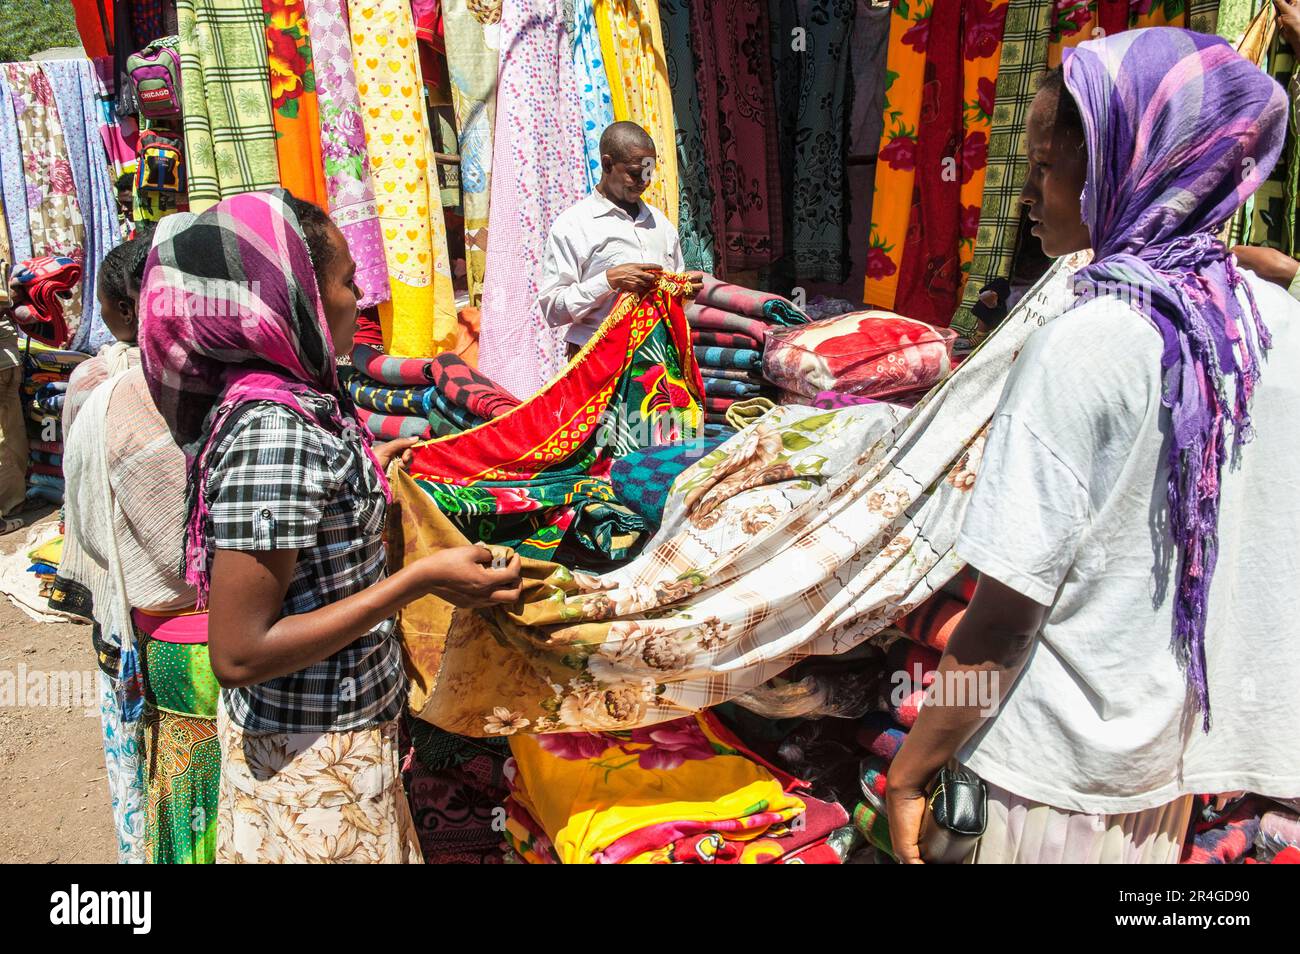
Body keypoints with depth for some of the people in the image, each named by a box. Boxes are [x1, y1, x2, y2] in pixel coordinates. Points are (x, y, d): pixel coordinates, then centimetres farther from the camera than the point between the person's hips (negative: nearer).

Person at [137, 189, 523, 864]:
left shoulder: (286, 396, 0)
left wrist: (363, 472, 17)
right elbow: (238, 653, -28)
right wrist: (420, 580, -28)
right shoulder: (275, 433, -29)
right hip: (312, 754, -9)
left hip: (338, 724, 9)